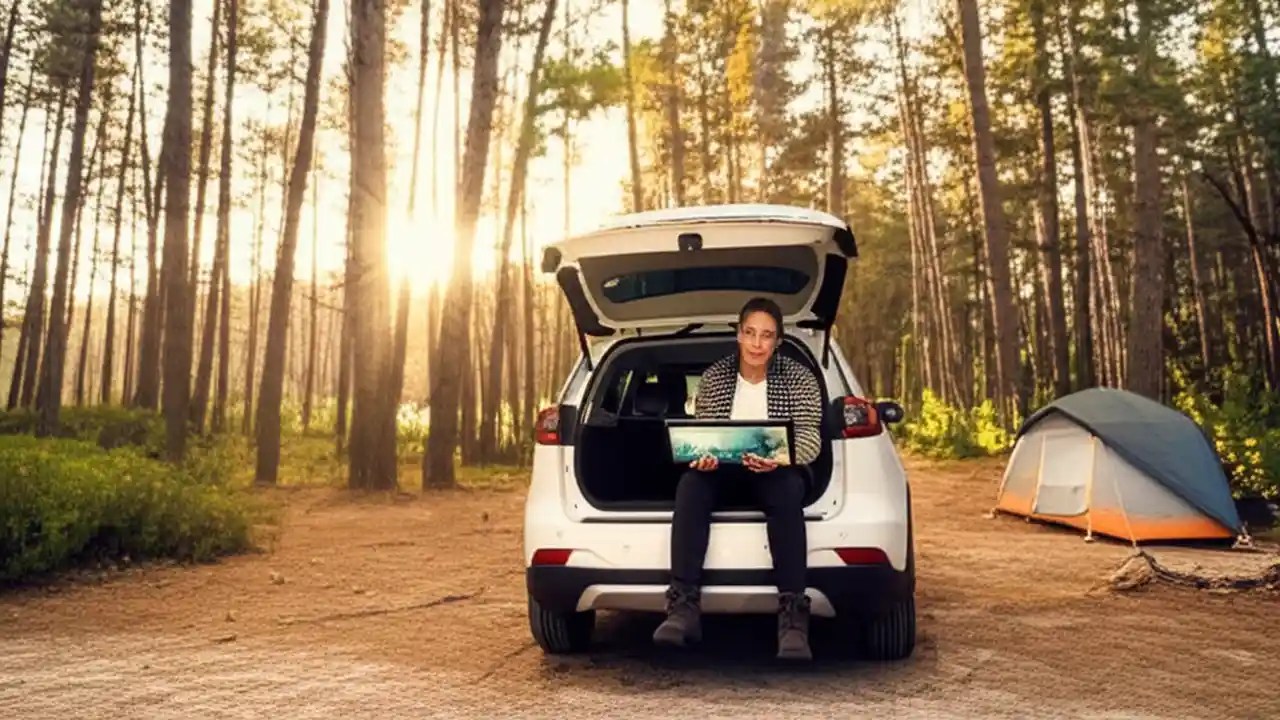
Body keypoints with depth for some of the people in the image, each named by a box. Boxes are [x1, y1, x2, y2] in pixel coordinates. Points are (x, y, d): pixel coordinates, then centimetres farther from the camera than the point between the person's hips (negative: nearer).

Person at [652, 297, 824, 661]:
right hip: (723, 470, 2)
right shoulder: (713, 377, 4)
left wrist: (777, 459, -32)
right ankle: (684, 607, -38)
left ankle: (793, 616, -39)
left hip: (778, 471, -2)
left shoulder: (800, 378, -1)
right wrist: (701, 456, -24)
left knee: (786, 491, -37)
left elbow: (810, 438, -9)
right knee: (690, 484, -31)